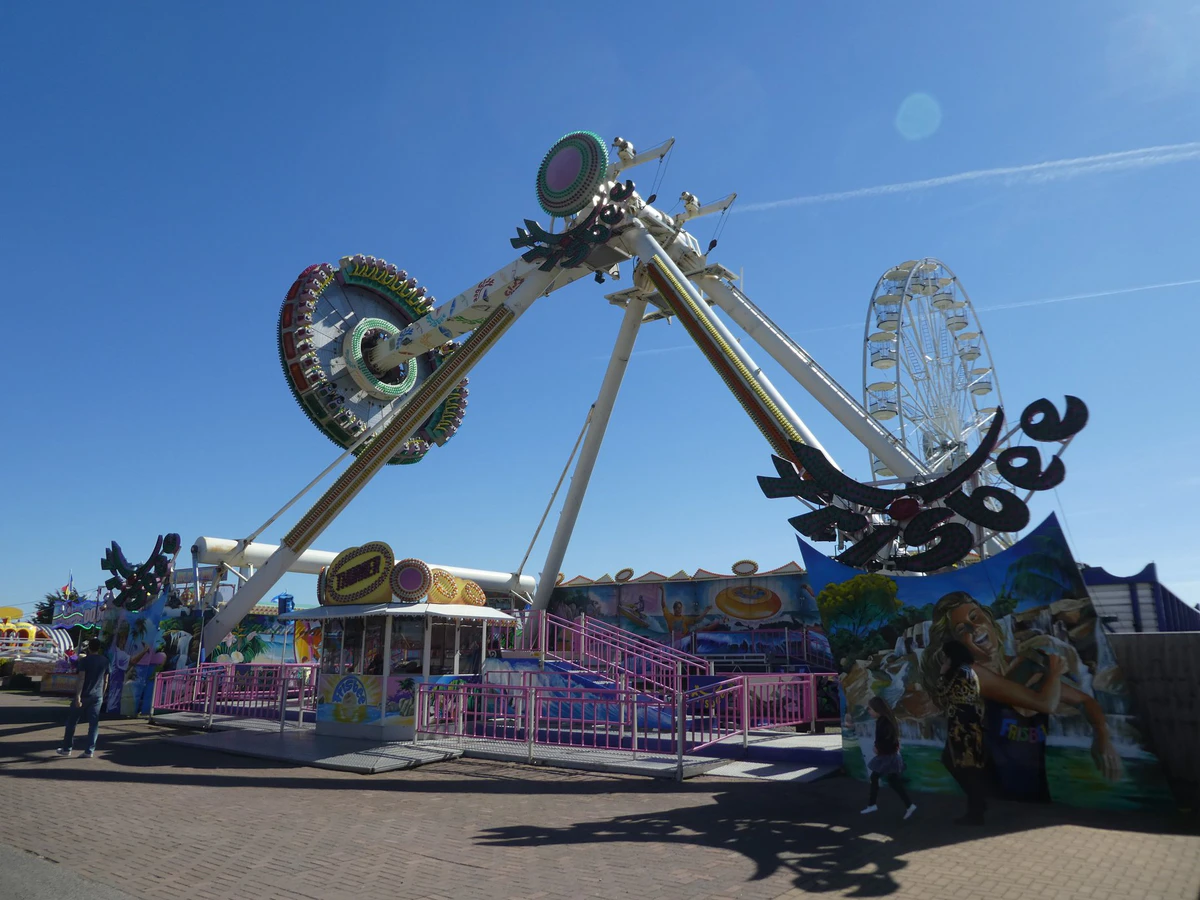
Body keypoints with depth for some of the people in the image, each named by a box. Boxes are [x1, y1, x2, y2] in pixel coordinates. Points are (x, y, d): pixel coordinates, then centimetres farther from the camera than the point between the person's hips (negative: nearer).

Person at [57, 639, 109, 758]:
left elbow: (81, 679, -15)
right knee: (94, 724, 3)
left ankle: (66, 749, 19)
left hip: (84, 695, -3)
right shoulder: (105, 661, 7)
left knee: (71, 722, 12)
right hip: (97, 696, 3)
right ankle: (90, 751, 1)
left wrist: (78, 696, -18)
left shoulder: (85, 660, -7)